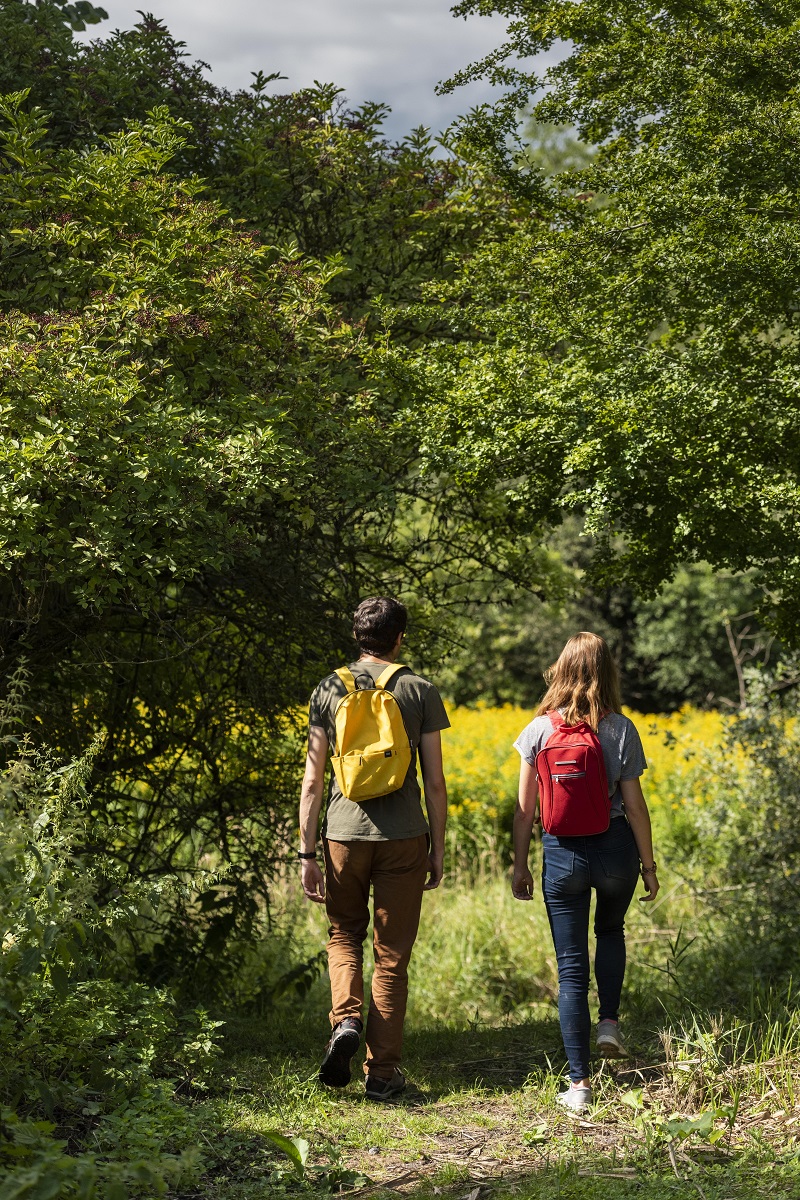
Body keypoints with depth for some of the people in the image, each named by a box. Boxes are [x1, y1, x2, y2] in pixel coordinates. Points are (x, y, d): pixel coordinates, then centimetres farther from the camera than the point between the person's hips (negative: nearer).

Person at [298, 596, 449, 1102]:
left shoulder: (330, 690, 2)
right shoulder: (421, 691, 0)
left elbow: (313, 781, 0)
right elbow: (436, 782, -1)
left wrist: (307, 853, 4)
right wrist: (438, 849, 9)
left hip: (345, 833, 1)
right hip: (403, 837, -1)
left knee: (345, 933, 23)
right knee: (393, 956, 8)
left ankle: (346, 1019, -3)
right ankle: (383, 1073, 11)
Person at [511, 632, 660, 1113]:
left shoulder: (539, 730, -5)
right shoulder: (621, 729, -6)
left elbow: (525, 809, -3)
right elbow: (635, 805, -4)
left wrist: (520, 865, 8)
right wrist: (649, 865, 7)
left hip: (562, 853, 0)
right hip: (614, 848, 1)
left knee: (571, 966, 6)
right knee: (611, 931, 32)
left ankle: (580, 1083, 6)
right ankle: (610, 1021, 19)